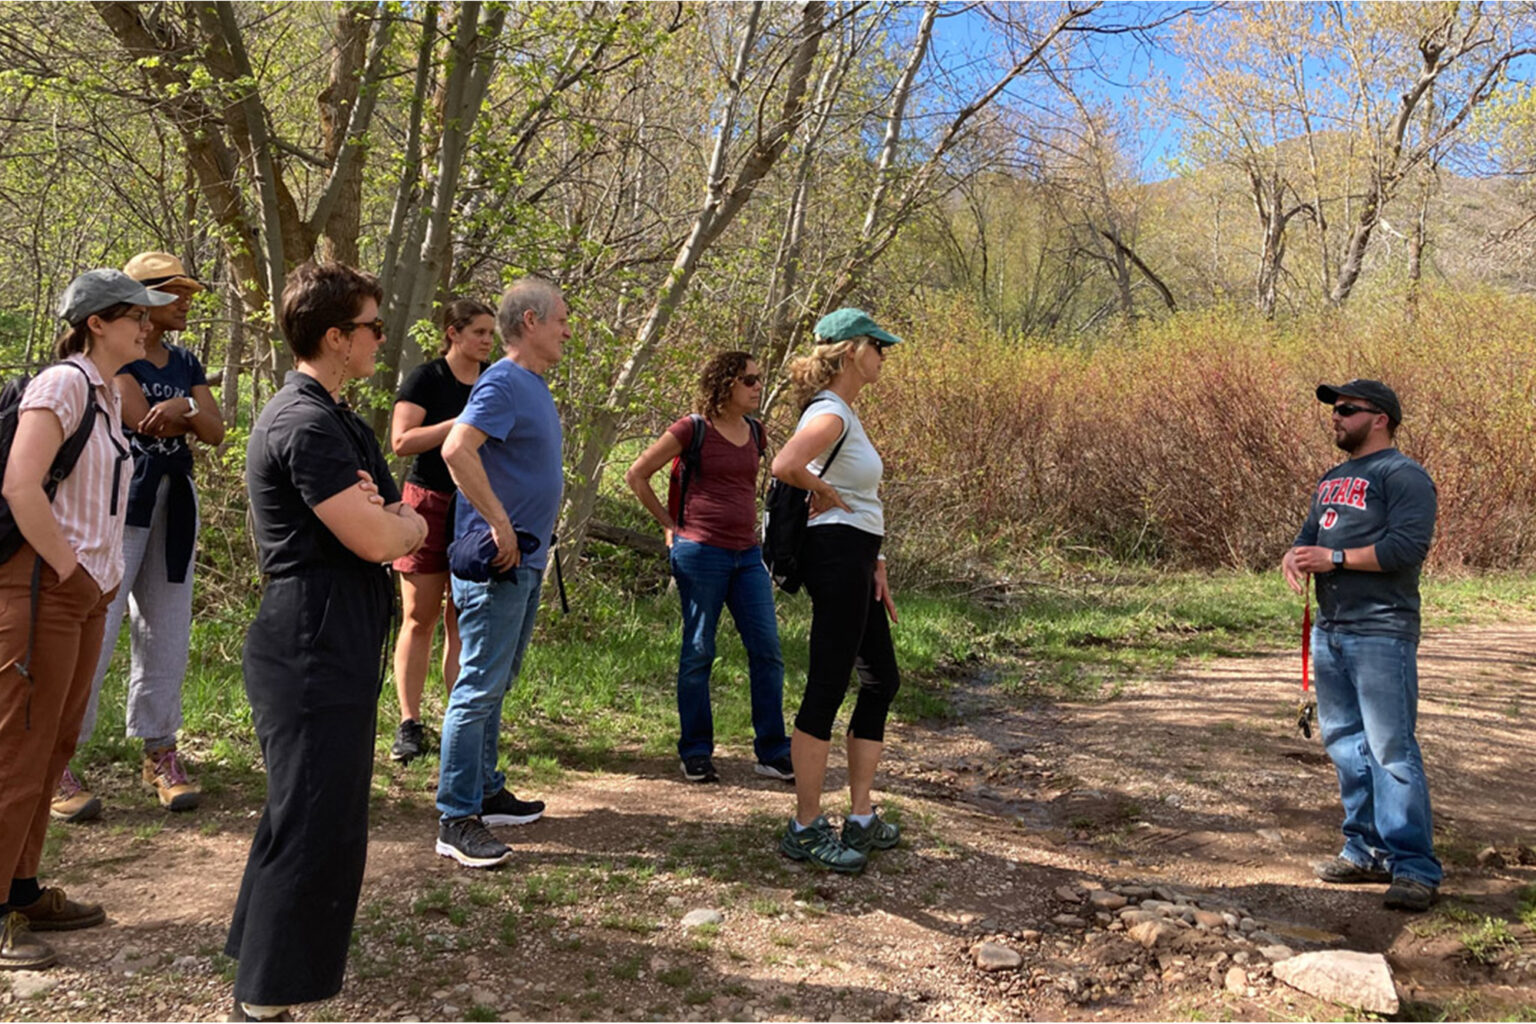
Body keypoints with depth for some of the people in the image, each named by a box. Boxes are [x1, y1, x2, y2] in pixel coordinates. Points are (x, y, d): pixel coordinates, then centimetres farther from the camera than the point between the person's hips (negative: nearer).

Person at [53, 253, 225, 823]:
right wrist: (187, 411, 1)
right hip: (121, 501, -6)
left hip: (174, 505, 7)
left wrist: (181, 409, -15)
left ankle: (160, 754, 17)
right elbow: (143, 419, -16)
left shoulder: (185, 364, 16)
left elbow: (215, 431, 4)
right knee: (93, 630, -8)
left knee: (167, 635, 8)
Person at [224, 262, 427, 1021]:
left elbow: (410, 528, 12)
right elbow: (378, 541, -24)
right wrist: (398, 518, -2)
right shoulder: (304, 425, -19)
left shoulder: (335, 419, 15)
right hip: (314, 652, -11)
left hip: (335, 649, 11)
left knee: (315, 811, 23)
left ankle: (266, 952, 40)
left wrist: (383, 514, -10)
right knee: (317, 824, -3)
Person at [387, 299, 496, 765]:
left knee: (462, 620, 7)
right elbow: (401, 440, -15)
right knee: (420, 616, 1)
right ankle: (409, 723, 8)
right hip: (429, 504, -4)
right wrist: (461, 423, -21)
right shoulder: (425, 379, -4)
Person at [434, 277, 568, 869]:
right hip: (497, 561, -10)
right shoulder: (503, 382, -15)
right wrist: (500, 525, -25)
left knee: (494, 685, 17)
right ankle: (456, 820, 0)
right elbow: (456, 449, -29)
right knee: (480, 687, -6)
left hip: (525, 559, 10)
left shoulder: (534, 385, 15)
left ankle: (486, 793, 29)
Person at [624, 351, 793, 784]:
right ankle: (695, 753, 15)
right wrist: (669, 524, 1)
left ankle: (773, 753, 12)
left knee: (767, 651, 2)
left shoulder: (756, 433, 11)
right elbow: (636, 475, 0)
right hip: (701, 552, -6)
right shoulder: (692, 429, -6)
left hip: (747, 554, 6)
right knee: (698, 653, 3)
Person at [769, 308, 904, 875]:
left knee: (881, 680, 15)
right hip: (837, 556, -11)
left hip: (856, 560, 11)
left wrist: (876, 562, 18)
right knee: (827, 690, -4)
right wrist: (826, 493, -15)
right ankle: (806, 829, 7)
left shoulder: (847, 413, 17)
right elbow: (784, 467, -34)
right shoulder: (830, 415, -14)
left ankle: (861, 819, 24)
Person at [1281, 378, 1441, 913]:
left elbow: (1407, 547, -18)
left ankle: (1415, 869, -3)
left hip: (1381, 633, -9)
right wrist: (1295, 557, -2)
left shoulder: (1402, 475, -7)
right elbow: (1309, 536, 21)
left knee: (1391, 749, -9)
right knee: (1345, 744, 12)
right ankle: (1367, 852, 21)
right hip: (1330, 631, 9)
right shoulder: (1332, 479, 20)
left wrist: (1334, 558, -17)